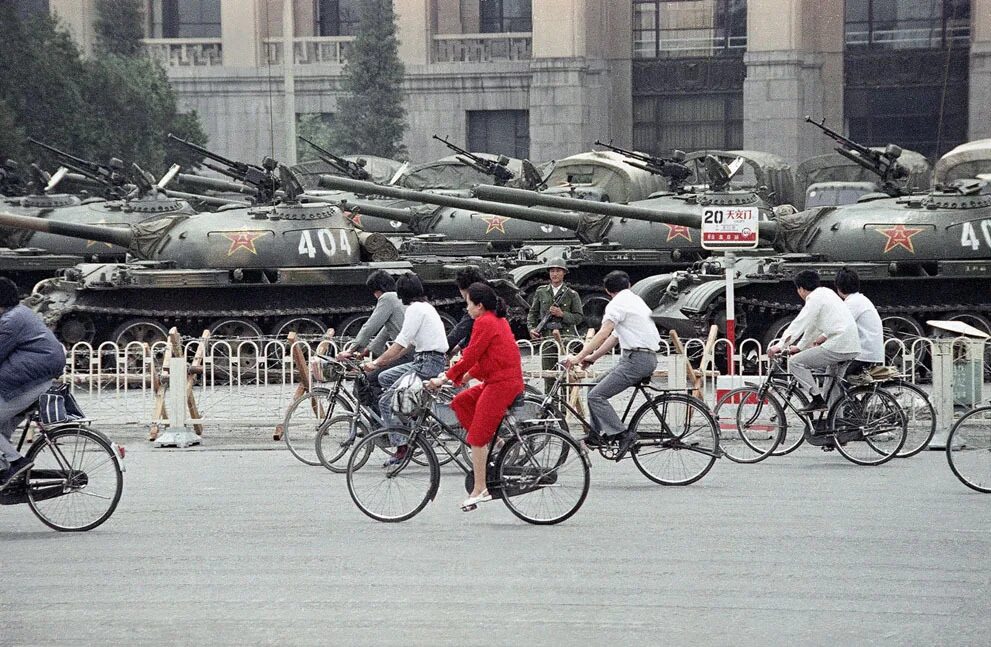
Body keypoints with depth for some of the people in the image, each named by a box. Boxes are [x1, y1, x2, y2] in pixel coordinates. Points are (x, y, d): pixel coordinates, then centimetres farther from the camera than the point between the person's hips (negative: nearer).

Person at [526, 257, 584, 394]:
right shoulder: (541, 292, 12)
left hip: (566, 337, -2)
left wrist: (562, 314, -11)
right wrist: (532, 328, -1)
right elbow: (533, 313, 16)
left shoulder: (571, 294, 6)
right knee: (548, 377, 1)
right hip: (547, 339, 2)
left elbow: (579, 317, 3)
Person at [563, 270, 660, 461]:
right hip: (648, 358, 10)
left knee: (596, 395, -13)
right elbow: (614, 337, 26)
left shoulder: (617, 304, -6)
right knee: (598, 386, 19)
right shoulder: (635, 300, 24)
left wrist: (578, 357, -16)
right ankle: (597, 433, 17)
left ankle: (623, 434, -19)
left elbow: (603, 334, -16)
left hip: (636, 359, -10)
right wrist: (592, 357, 26)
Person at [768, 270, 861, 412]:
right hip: (854, 348, 10)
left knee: (795, 362, -7)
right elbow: (812, 326, 30)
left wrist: (780, 346, -10)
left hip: (838, 347, -10)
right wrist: (799, 347, 34)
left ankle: (818, 399, -10)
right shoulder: (826, 293, 22)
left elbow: (798, 324, -12)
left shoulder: (815, 299, -6)